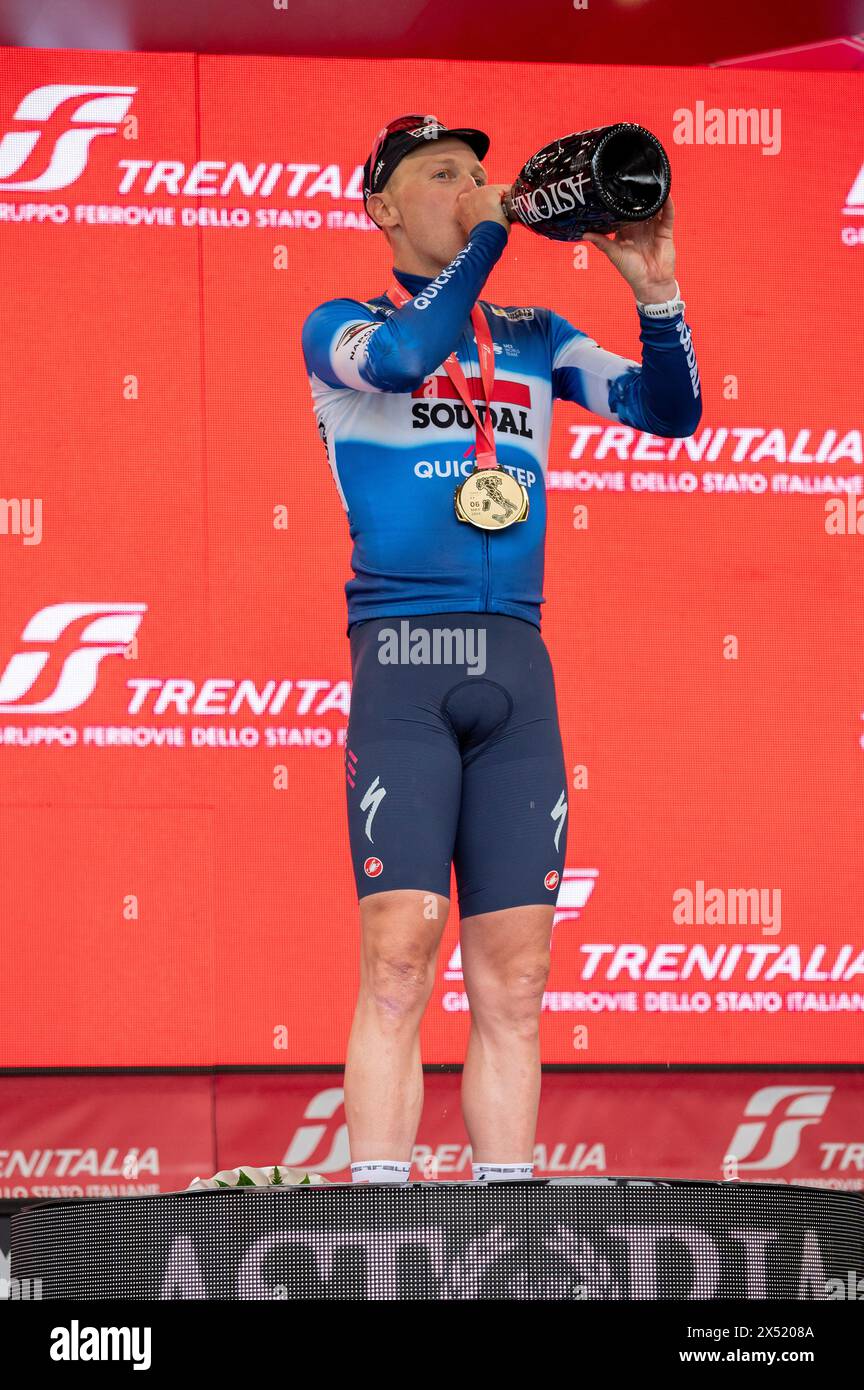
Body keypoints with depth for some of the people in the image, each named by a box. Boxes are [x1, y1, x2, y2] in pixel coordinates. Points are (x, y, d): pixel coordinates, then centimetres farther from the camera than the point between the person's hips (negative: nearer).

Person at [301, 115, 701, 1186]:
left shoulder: (534, 338, 20)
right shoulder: (340, 327, 9)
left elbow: (669, 410, 10)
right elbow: (404, 355, -15)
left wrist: (655, 294, -6)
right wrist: (492, 231, -9)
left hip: (516, 660, 4)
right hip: (402, 656, -4)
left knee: (514, 976, -1)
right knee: (401, 952, -14)